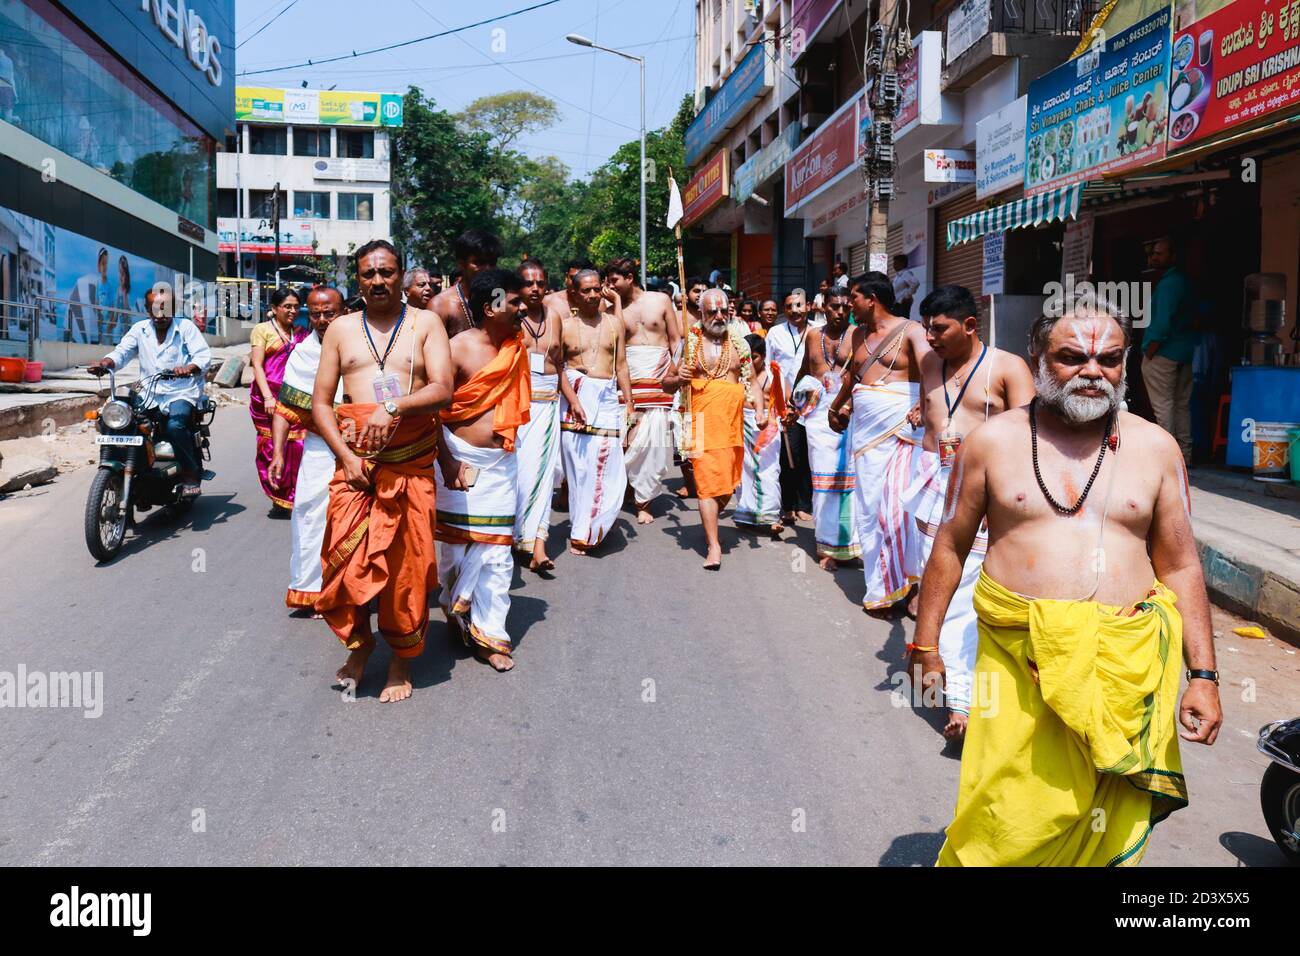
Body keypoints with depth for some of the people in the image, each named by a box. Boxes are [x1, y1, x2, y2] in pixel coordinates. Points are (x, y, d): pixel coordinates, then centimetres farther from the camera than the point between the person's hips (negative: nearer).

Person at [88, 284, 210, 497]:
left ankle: (192, 474, -15)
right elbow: (122, 352, 5)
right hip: (149, 395, 5)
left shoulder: (186, 327, 1)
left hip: (181, 393, -5)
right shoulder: (139, 329, 13)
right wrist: (105, 362, -18)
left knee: (175, 425, -32)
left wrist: (190, 368, -32)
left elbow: (203, 355, -10)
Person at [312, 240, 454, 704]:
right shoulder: (341, 329, 11)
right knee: (344, 560, -5)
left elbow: (443, 390, -7)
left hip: (411, 462, -1)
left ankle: (401, 661, 21)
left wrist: (394, 407, -24)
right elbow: (320, 403, 8)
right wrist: (345, 456, -6)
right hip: (353, 460, 2)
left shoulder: (425, 323, 6)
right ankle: (359, 641, 23)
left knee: (407, 564, 3)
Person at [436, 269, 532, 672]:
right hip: (460, 458, -5)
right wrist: (448, 463, -18)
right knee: (455, 541, 8)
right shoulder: (459, 348, -12)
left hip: (501, 463, 5)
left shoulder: (516, 347, 6)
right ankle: (455, 606, 31)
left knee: (497, 551, 5)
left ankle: (488, 632, 13)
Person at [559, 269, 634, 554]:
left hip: (607, 397, 1)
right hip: (575, 394, -1)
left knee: (606, 463, -6)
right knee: (578, 463, -2)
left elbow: (621, 365, 14)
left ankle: (585, 531, 6)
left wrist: (629, 404, 11)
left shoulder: (614, 324, 12)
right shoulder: (565, 327, 6)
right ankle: (582, 528, 10)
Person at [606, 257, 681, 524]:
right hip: (627, 379, 1)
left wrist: (675, 369, -2)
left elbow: (675, 339, 7)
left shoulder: (660, 300, 8)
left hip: (659, 380, 0)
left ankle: (643, 501, 6)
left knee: (654, 442, -3)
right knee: (626, 439, -8)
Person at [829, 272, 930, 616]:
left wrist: (922, 406, -38)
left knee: (897, 505, -15)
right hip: (865, 429, 7)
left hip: (901, 426, -7)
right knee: (869, 508, 5)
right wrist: (837, 405, 41)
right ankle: (879, 589, 12)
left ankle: (903, 582, -5)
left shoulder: (910, 330, -7)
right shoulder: (859, 335, 15)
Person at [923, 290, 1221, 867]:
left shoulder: (1155, 447, 7)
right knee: (1009, 827, -7)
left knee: (1111, 833, 9)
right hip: (1021, 661, -1)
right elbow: (951, 545, 9)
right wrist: (926, 644, 8)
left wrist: (1203, 675, 5)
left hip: (1128, 663, 2)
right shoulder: (992, 441, 3)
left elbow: (1181, 567, 10)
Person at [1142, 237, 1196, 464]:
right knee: (1182, 404, 13)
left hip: (1164, 353, -10)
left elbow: (1163, 323, -22)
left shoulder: (1168, 284, -15)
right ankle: (1184, 453, 18)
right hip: (1185, 352, 10)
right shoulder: (1183, 281, 15)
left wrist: (1149, 351, -16)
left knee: (1163, 406, -6)